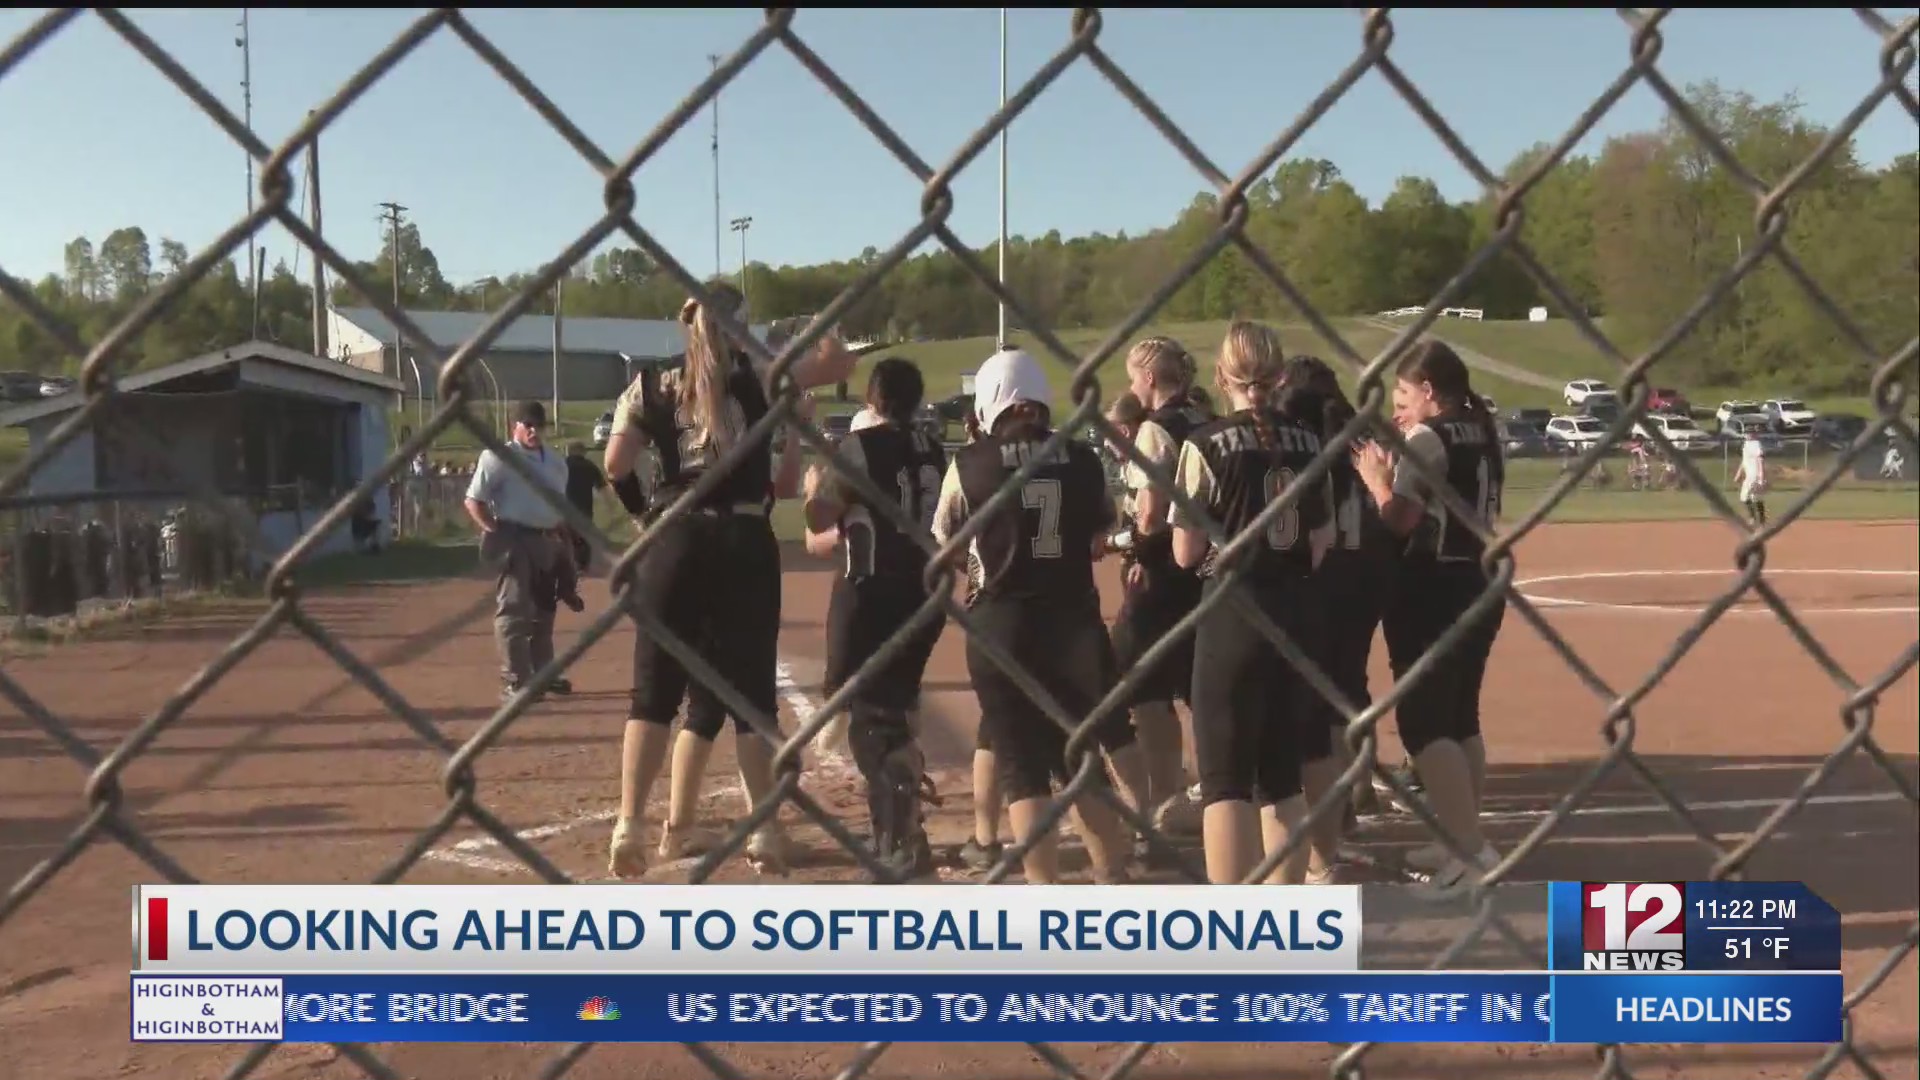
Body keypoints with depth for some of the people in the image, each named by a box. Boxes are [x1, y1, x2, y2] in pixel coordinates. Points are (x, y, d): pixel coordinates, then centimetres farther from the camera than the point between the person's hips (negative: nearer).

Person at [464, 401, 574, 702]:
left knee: (543, 610, 16)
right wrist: (496, 533, -15)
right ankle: (514, 682, -6)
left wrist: (559, 537, 12)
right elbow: (473, 501, -9)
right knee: (513, 611, -8)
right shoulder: (498, 458, -6)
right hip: (514, 541, -7)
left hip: (546, 542, 7)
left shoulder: (555, 463, 14)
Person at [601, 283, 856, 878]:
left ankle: (629, 824, -5)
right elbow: (839, 363, 2)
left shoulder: (650, 385, 7)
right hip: (745, 544, -1)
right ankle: (764, 828, 7)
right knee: (750, 688, 6)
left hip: (674, 544, 1)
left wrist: (647, 513, 14)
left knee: (656, 687, 4)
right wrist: (825, 331, 22)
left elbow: (616, 463, -1)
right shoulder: (756, 374, 3)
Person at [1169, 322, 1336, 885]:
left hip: (1232, 617, -5)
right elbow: (1321, 543, 8)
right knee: (1283, 774, 15)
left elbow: (1186, 552, -8)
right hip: (1295, 614, 6)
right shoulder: (1307, 442, 6)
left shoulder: (1208, 442, -9)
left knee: (1225, 776, 0)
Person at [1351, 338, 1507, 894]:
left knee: (1422, 721, -4)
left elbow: (1402, 518, -21)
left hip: (1432, 589, -9)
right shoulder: (1485, 435, 12)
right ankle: (1465, 842, 23)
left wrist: (1374, 476, -4)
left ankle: (1471, 853, -9)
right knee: (1460, 717, 16)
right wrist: (1397, 468, 13)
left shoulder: (1426, 438, -13)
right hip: (1477, 585, 9)